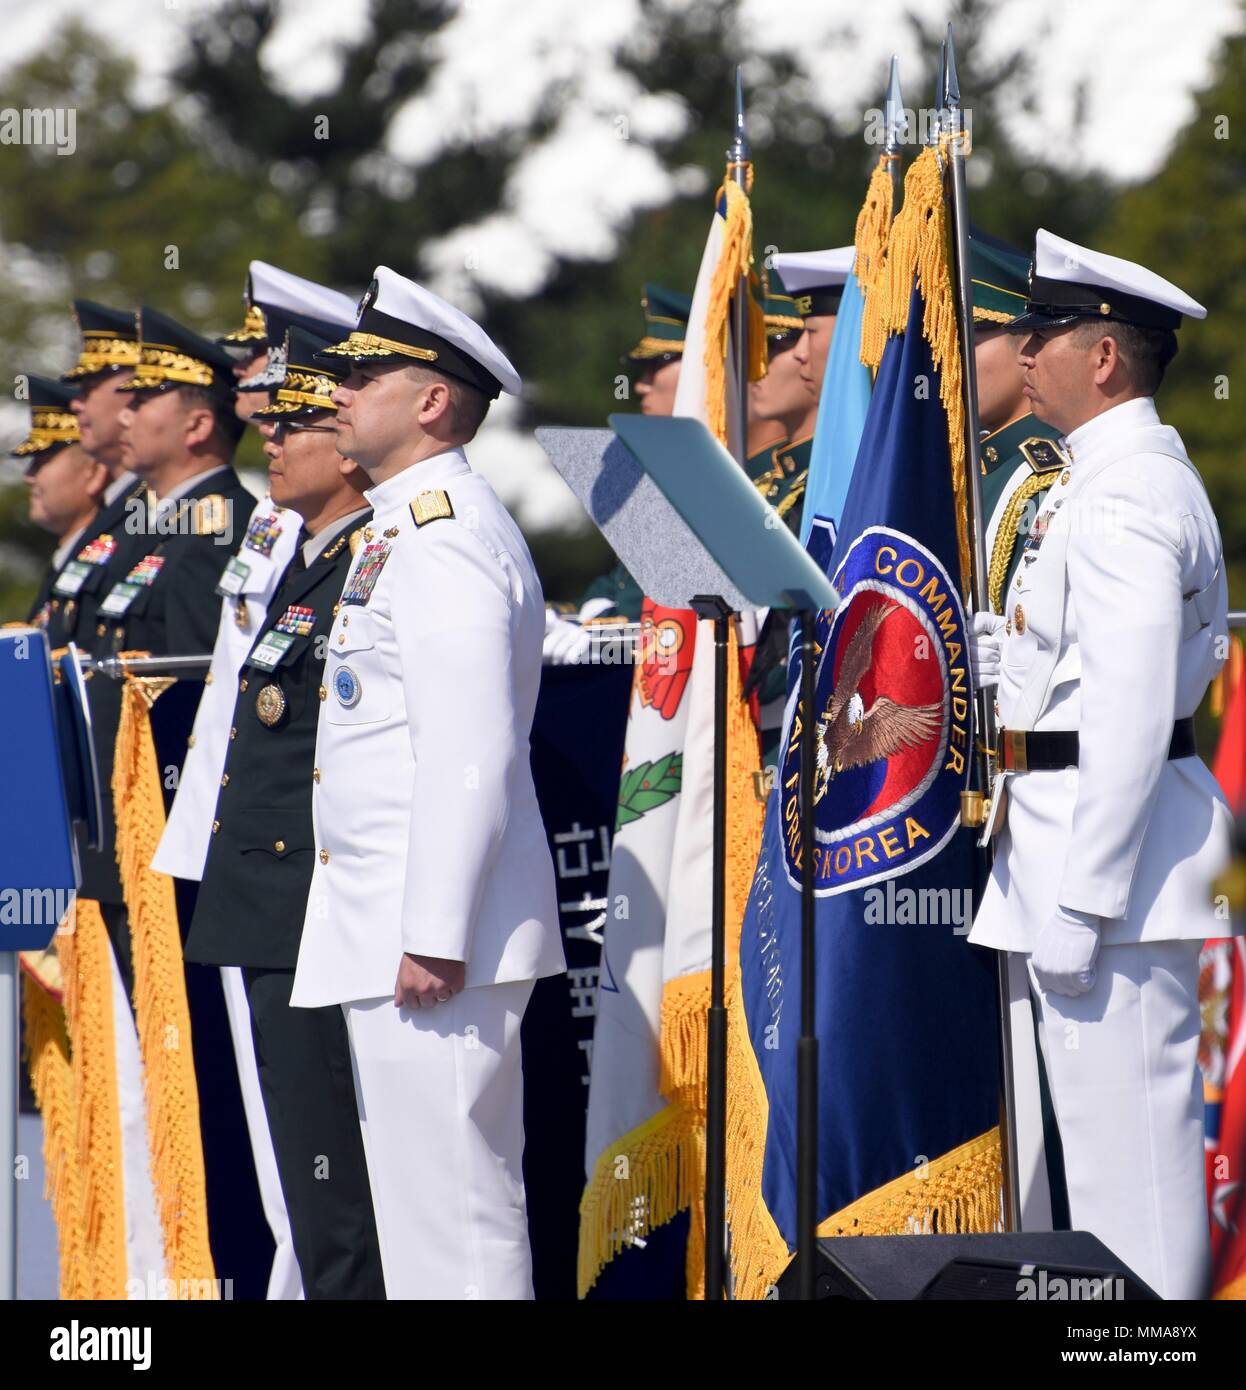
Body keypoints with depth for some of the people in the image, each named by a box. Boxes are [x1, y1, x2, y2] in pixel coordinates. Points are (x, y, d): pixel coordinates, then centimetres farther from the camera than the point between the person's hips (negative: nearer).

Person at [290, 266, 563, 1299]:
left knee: (451, 1205, -9)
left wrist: (433, 937, -24)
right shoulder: (413, 528, 19)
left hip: (426, 937, -11)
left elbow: (471, 755, -22)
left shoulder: (443, 536, -15)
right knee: (440, 1201, 12)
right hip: (388, 932, 11)